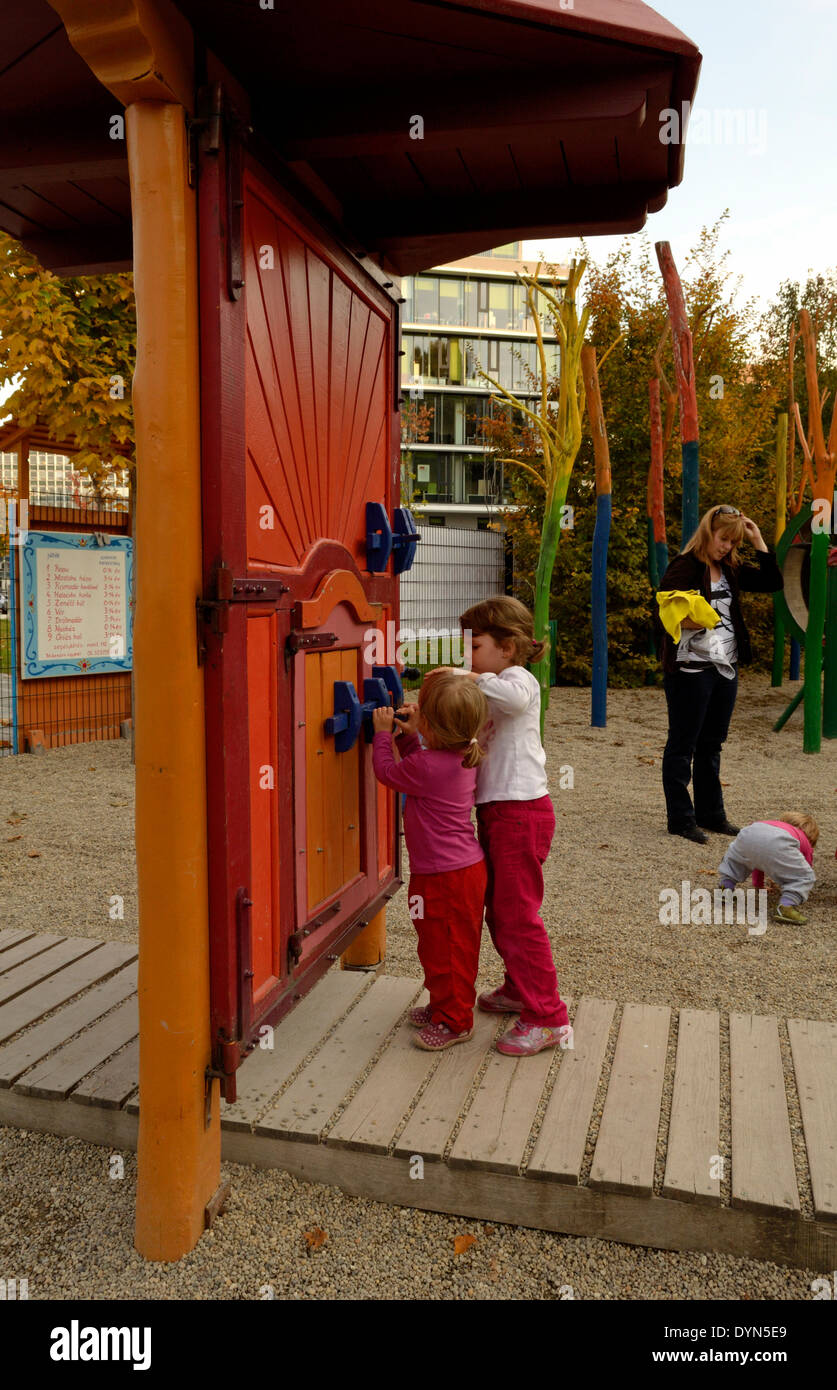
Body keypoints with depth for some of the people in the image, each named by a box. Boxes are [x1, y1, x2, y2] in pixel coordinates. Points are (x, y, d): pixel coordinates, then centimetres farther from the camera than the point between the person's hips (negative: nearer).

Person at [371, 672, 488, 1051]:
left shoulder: (429, 766, -27)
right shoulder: (463, 756, 1)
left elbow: (387, 772, -8)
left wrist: (384, 733, 3)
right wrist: (406, 735, 6)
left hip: (446, 877, -10)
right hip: (466, 866, 10)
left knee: (446, 948, 6)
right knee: (440, 945, 23)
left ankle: (454, 1020, 20)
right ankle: (443, 1004, 39)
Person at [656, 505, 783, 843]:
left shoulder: (731, 570, 12)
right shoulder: (683, 568, -9)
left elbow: (773, 583, 8)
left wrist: (758, 541, 4)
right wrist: (687, 621, -33)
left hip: (726, 669, 7)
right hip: (691, 670, -7)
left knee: (711, 745, 15)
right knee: (682, 745, 1)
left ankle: (711, 815, 24)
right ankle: (680, 819, 8)